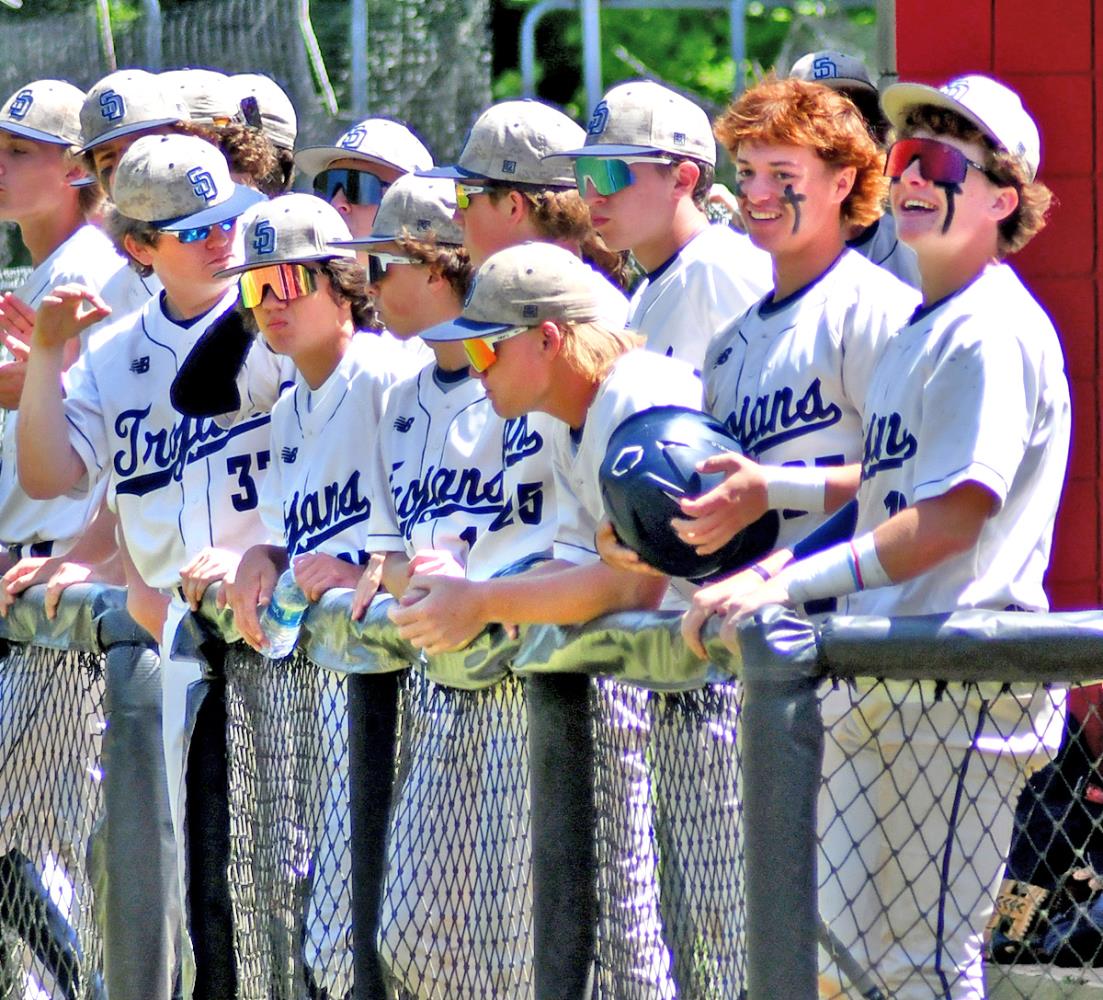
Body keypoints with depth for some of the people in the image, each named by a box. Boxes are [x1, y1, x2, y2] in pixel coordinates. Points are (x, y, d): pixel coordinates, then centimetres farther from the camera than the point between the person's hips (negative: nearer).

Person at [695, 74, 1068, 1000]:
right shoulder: (918, 329, 19)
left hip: (961, 677, -10)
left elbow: (952, 517, -23)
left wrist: (789, 584, -28)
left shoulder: (992, 331, -13)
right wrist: (778, 570, 9)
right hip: (879, 677, 10)